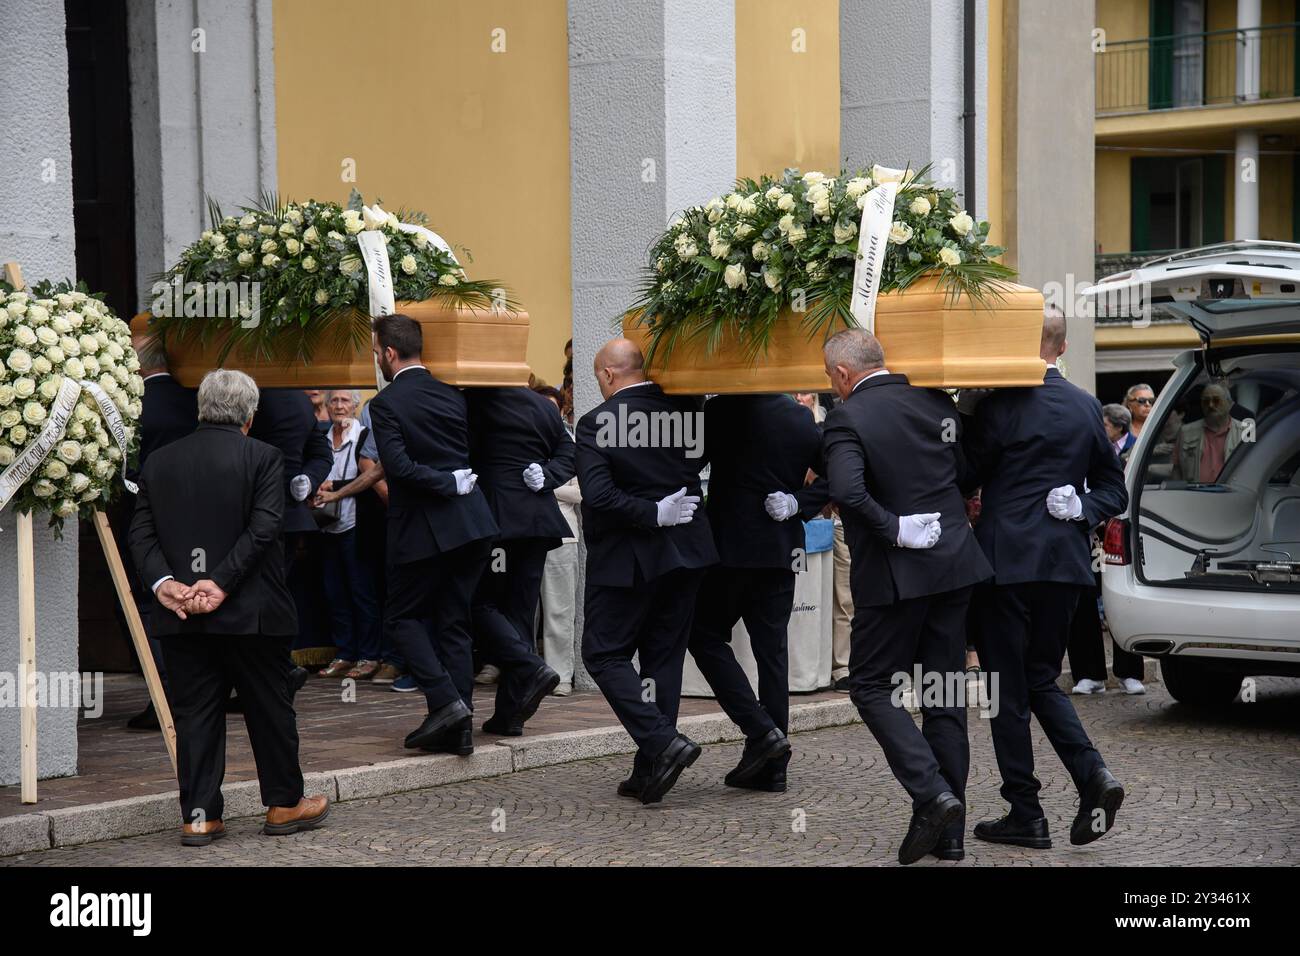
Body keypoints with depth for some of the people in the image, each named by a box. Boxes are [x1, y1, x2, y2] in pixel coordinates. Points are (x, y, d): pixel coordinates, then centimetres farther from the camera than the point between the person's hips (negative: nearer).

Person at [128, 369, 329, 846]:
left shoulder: (158, 462, 7)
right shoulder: (262, 457, -5)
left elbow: (142, 532, 1)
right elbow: (263, 528, -15)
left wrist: (163, 582, -9)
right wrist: (221, 583, -16)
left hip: (181, 614, 3)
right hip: (251, 611, -3)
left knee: (194, 713, 7)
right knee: (269, 708, 10)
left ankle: (199, 815, 6)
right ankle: (284, 803, 20)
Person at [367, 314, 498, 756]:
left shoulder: (385, 404, -9)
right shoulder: (452, 395, 9)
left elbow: (399, 467, -20)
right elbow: (473, 451, 13)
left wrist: (448, 484, -12)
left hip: (423, 528, -6)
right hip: (471, 524, 6)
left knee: (401, 617, 10)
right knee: (453, 623, 11)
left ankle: (446, 700, -6)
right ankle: (458, 728, 11)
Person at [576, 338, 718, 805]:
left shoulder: (596, 423, -12)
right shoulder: (684, 410, 1)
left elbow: (598, 495, -21)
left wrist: (654, 514, -14)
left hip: (627, 556, -5)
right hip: (685, 553, 5)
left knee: (604, 655, 5)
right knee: (664, 657, 11)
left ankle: (664, 743, -10)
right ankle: (650, 769, 15)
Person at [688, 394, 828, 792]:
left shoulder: (725, 409, -11)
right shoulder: (804, 419, 6)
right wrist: (798, 504, -1)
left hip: (732, 545, -5)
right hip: (783, 549, 5)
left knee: (706, 637, 8)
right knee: (772, 649, 7)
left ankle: (760, 730, -7)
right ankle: (772, 768, 8)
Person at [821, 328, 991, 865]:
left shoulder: (847, 418, -12)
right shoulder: (936, 403, 6)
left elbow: (847, 492, -27)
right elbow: (969, 473, 11)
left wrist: (893, 529, -16)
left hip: (894, 573, -6)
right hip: (954, 565, 6)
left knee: (871, 686, 9)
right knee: (945, 696, 11)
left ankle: (932, 792, -9)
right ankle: (949, 832, 15)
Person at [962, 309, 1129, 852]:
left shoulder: (999, 405, -11)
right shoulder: (1086, 408, 7)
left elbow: (965, 476, -1)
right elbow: (1114, 488, 12)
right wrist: (1080, 512, 0)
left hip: (1007, 560, -5)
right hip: (1065, 562, 5)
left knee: (1007, 689, 3)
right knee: (1042, 679, 17)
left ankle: (1025, 815, 6)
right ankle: (1091, 773, -3)